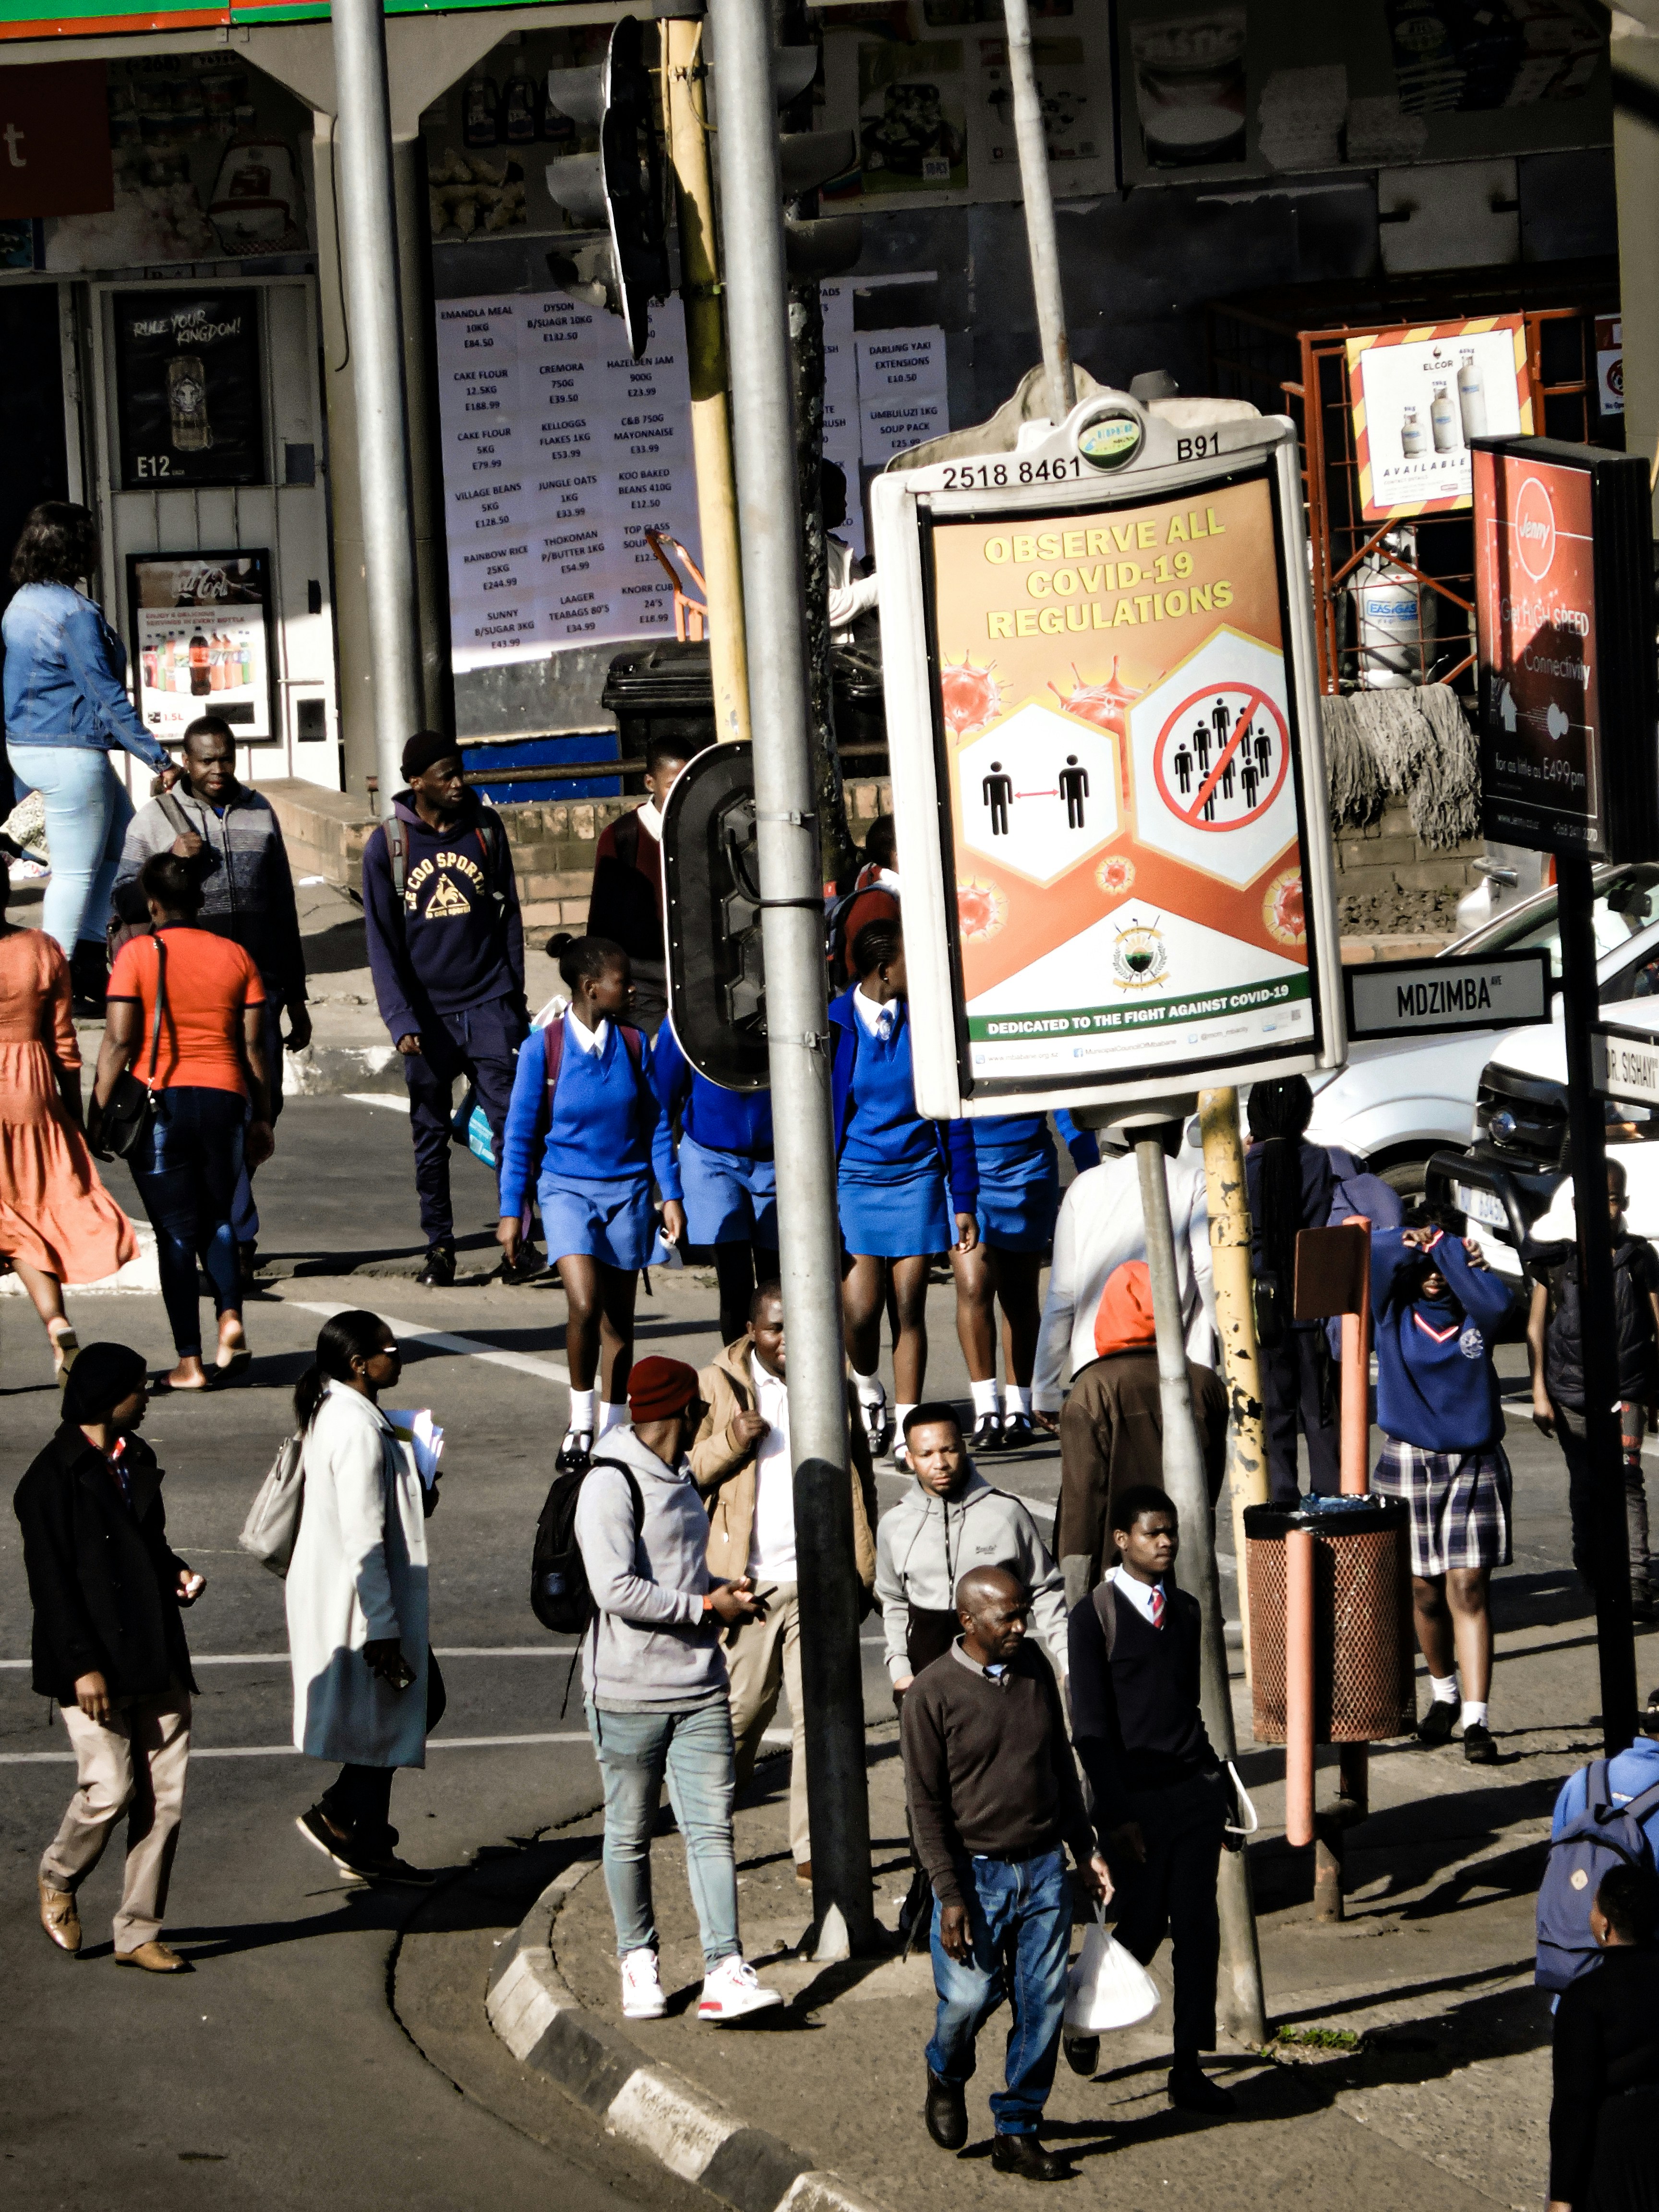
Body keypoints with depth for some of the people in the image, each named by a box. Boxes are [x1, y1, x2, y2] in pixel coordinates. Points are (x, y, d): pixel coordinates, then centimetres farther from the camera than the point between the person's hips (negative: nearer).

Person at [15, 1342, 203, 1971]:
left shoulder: (136, 1460, 14)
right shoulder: (53, 1476, -10)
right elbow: (49, 1579, -12)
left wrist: (175, 1572, 5)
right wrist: (82, 1665, -16)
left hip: (156, 1659, 7)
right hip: (95, 1664, -7)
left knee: (164, 1795, 2)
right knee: (110, 1788, -11)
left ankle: (138, 1932, 9)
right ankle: (59, 1878, 19)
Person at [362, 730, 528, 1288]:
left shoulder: (485, 828, 5)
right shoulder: (388, 845, -2)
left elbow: (509, 915, 12)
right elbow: (382, 942, -1)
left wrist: (514, 994, 9)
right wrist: (401, 1021, -10)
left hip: (489, 1005, 1)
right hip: (428, 1015, -1)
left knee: (509, 1121, -7)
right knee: (430, 1135, 4)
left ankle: (518, 1240, -3)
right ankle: (439, 1247, 13)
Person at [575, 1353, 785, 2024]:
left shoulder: (682, 1478, 16)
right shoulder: (611, 1484, -13)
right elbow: (616, 1590, -22)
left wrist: (725, 1593, 9)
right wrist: (709, 1607, -14)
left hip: (700, 1689, 7)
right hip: (629, 1692, -7)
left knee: (712, 1829, -4)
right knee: (630, 1834, 6)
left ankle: (725, 1973, -10)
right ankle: (638, 1961, 21)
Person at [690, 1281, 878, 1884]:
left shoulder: (833, 1388, 12)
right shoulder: (717, 1387, 4)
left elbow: (860, 1479, 19)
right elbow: (684, 1469, 1)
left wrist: (863, 1564, 12)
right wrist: (731, 1442, -17)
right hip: (748, 1581, -2)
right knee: (742, 1706, 2)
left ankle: (814, 1847, 3)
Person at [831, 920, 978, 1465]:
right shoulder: (834, 1026, -6)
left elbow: (951, 1116, 6)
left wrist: (964, 1202, 5)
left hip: (917, 1176, 2)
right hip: (854, 1178, -2)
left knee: (910, 1309, 0)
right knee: (860, 1311, -7)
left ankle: (905, 1432, 8)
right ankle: (867, 1390, 25)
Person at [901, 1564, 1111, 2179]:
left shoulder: (1035, 1673, 8)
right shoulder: (934, 1693, -8)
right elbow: (926, 1804, -8)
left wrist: (1085, 1850, 16)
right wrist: (950, 1896, -13)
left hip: (1044, 1868, 4)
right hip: (976, 1870, -4)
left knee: (1042, 2002, 1)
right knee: (970, 1995, -10)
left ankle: (1017, 2131, 12)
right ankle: (946, 2075, 24)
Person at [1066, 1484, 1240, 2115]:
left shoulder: (1186, 1610, 11)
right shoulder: (1094, 1616, -7)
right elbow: (1090, 1725, -8)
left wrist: (1218, 1787, 15)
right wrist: (1116, 1814, -12)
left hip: (1193, 1788, 5)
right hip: (1134, 1796, -5)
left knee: (1198, 1926, 0)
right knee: (1143, 1927, -1)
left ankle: (1188, 2068, 6)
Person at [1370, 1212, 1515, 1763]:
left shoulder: (1474, 1315, 3)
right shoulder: (1394, 1312, 3)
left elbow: (1495, 1300, -21)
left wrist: (1442, 1244, -15)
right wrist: (1415, 1245, -11)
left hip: (1474, 1465, -1)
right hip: (1408, 1464, 1)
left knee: (1468, 1589, -8)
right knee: (1425, 1593, 8)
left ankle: (1476, 1719, -11)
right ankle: (1444, 1696, 31)